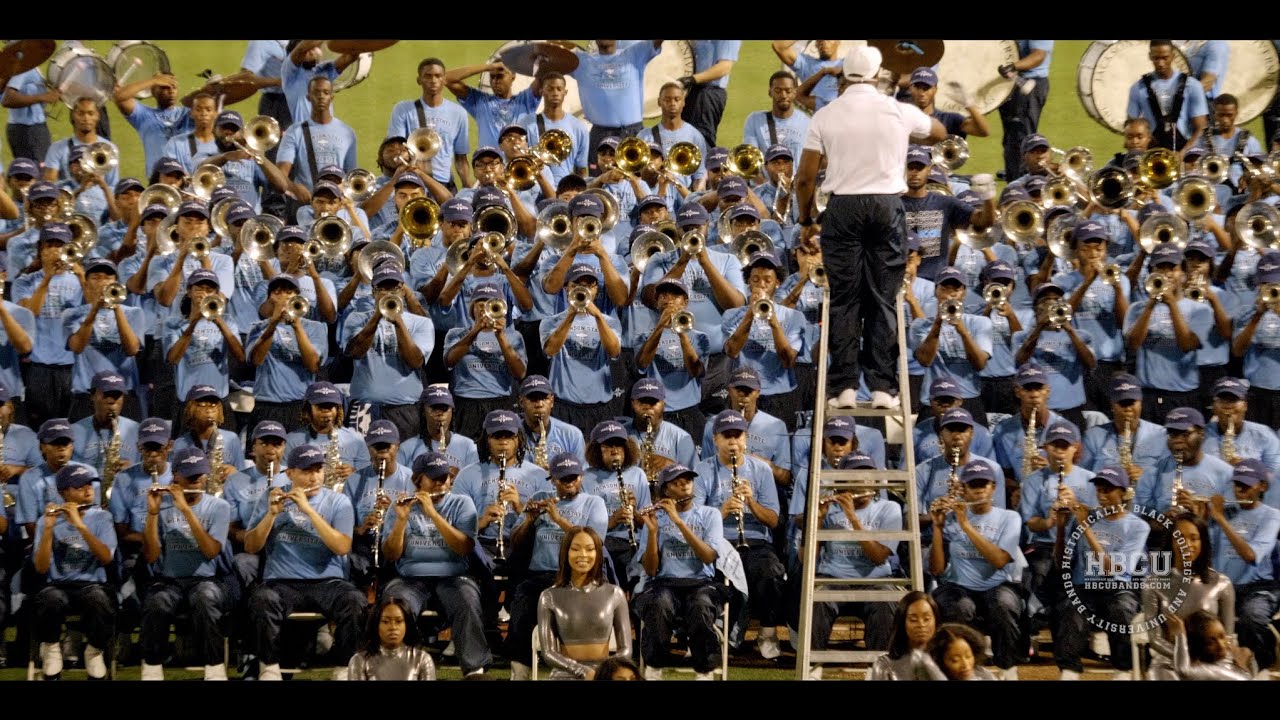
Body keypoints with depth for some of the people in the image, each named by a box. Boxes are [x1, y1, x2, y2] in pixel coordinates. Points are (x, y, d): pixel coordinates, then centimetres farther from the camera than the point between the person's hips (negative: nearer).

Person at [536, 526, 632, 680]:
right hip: (565, 675, -1)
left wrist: (603, 672, -14)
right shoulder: (550, 597, 3)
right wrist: (583, 672, -16)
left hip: (605, 676, 1)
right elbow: (548, 653, -2)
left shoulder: (614, 594, 5)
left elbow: (625, 650, 4)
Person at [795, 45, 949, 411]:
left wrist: (806, 220, 14)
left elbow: (805, 178, 1)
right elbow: (940, 132, 24)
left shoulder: (825, 116, -1)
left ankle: (845, 386, 2)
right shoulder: (899, 111, 2)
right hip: (887, 206, 1)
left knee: (844, 300, 5)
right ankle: (882, 386, 2)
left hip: (843, 206, 0)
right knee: (883, 300, 5)